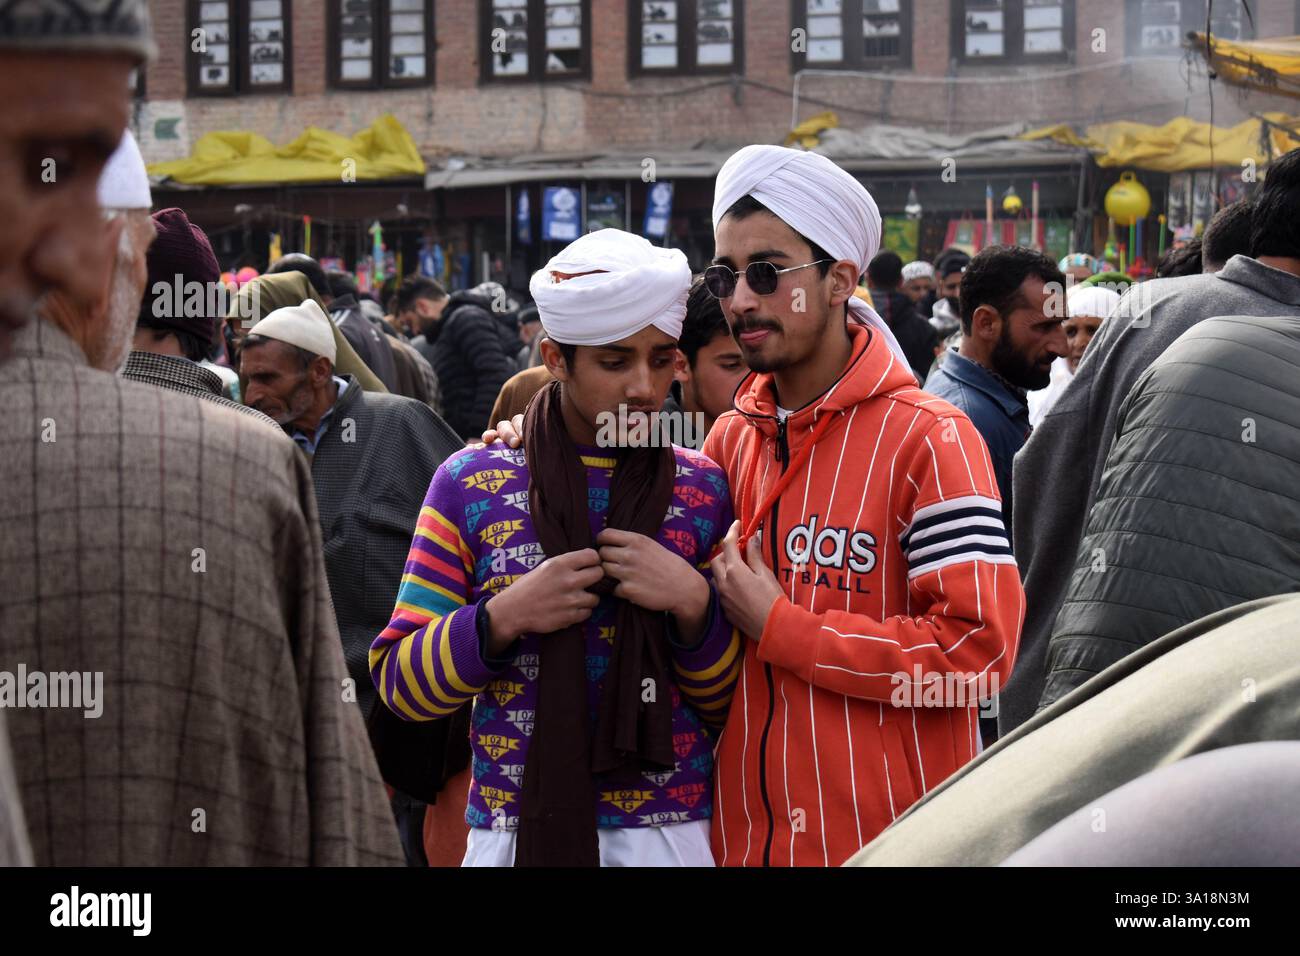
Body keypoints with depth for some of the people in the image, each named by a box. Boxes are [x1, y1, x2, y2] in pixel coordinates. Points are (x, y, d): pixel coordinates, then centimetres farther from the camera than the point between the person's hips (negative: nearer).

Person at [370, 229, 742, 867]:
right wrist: (500, 620, -18)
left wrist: (693, 605, -15)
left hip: (671, 835, 1)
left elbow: (731, 705, 3)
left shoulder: (703, 490, 2)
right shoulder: (470, 484, -1)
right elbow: (399, 685, -2)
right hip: (513, 832, -1)